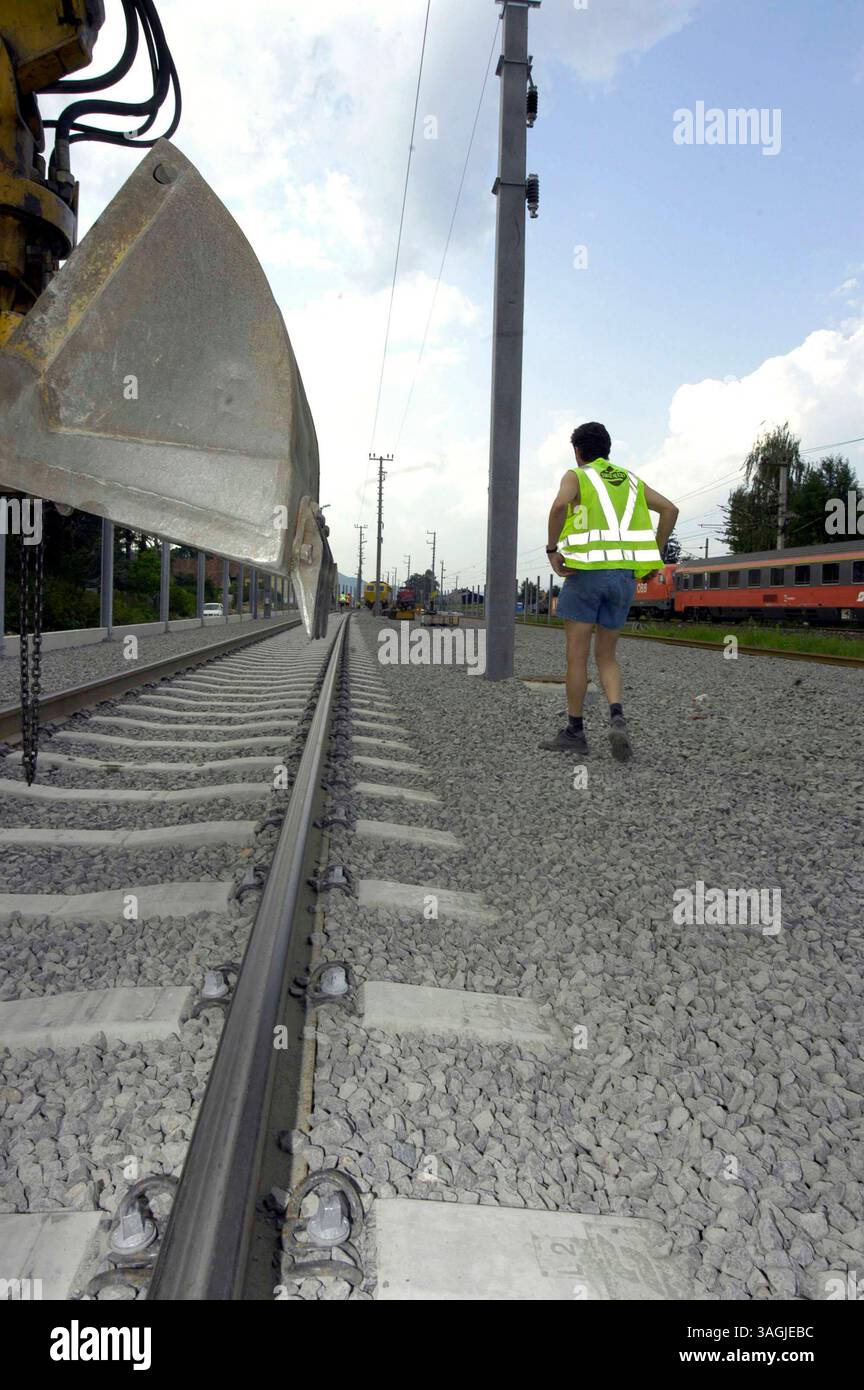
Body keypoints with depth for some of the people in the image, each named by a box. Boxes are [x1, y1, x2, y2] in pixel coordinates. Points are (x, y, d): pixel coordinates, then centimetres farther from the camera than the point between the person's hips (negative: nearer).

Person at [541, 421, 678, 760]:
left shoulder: (575, 476, 3)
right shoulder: (629, 480, 20)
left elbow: (560, 505, -21)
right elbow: (670, 509, 11)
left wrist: (552, 550, -12)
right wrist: (654, 557, 12)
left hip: (586, 571, -5)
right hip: (623, 577, 5)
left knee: (576, 655, 3)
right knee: (606, 658, 10)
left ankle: (574, 732, 6)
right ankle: (617, 719, -14)